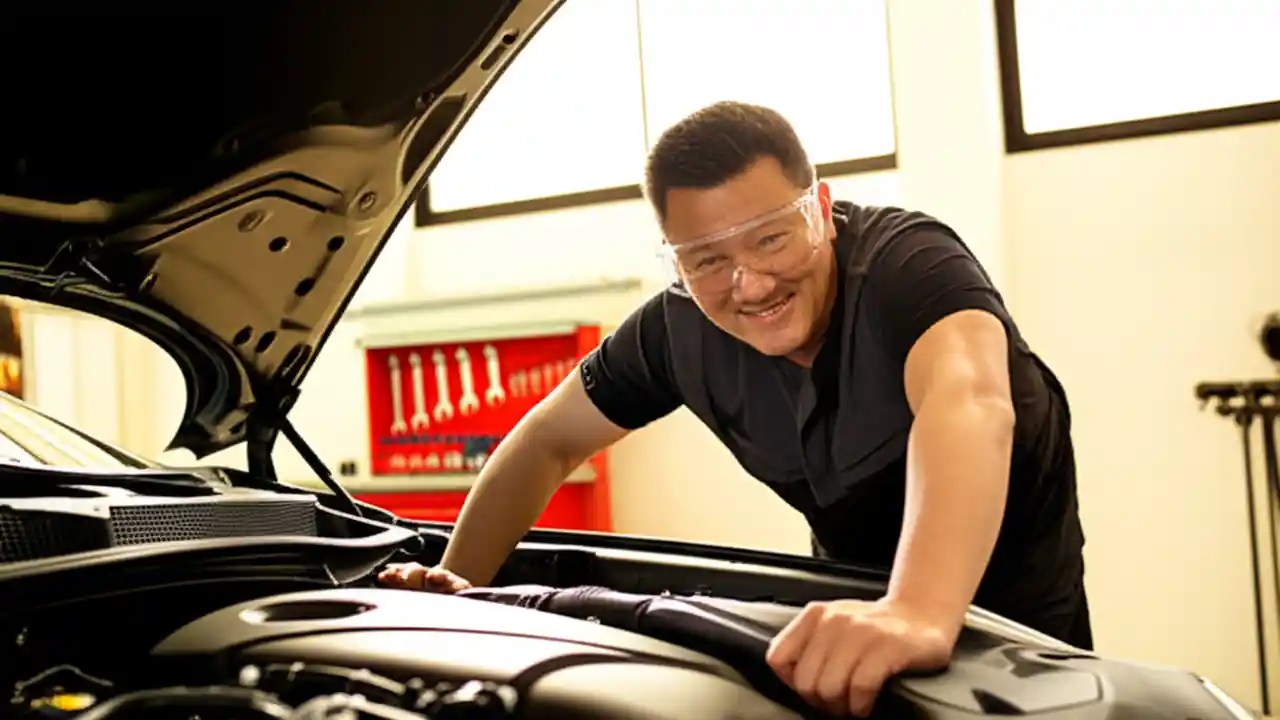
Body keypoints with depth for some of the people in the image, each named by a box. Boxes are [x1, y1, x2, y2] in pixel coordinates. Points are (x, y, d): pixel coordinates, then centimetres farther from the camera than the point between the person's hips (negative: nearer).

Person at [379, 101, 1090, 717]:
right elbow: (549, 440, -6)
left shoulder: (910, 260, -36)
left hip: (1013, 581, -3)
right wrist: (458, 580, -15)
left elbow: (969, 403, -57)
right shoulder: (679, 329, -21)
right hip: (862, 584, 3)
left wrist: (920, 612, -75)